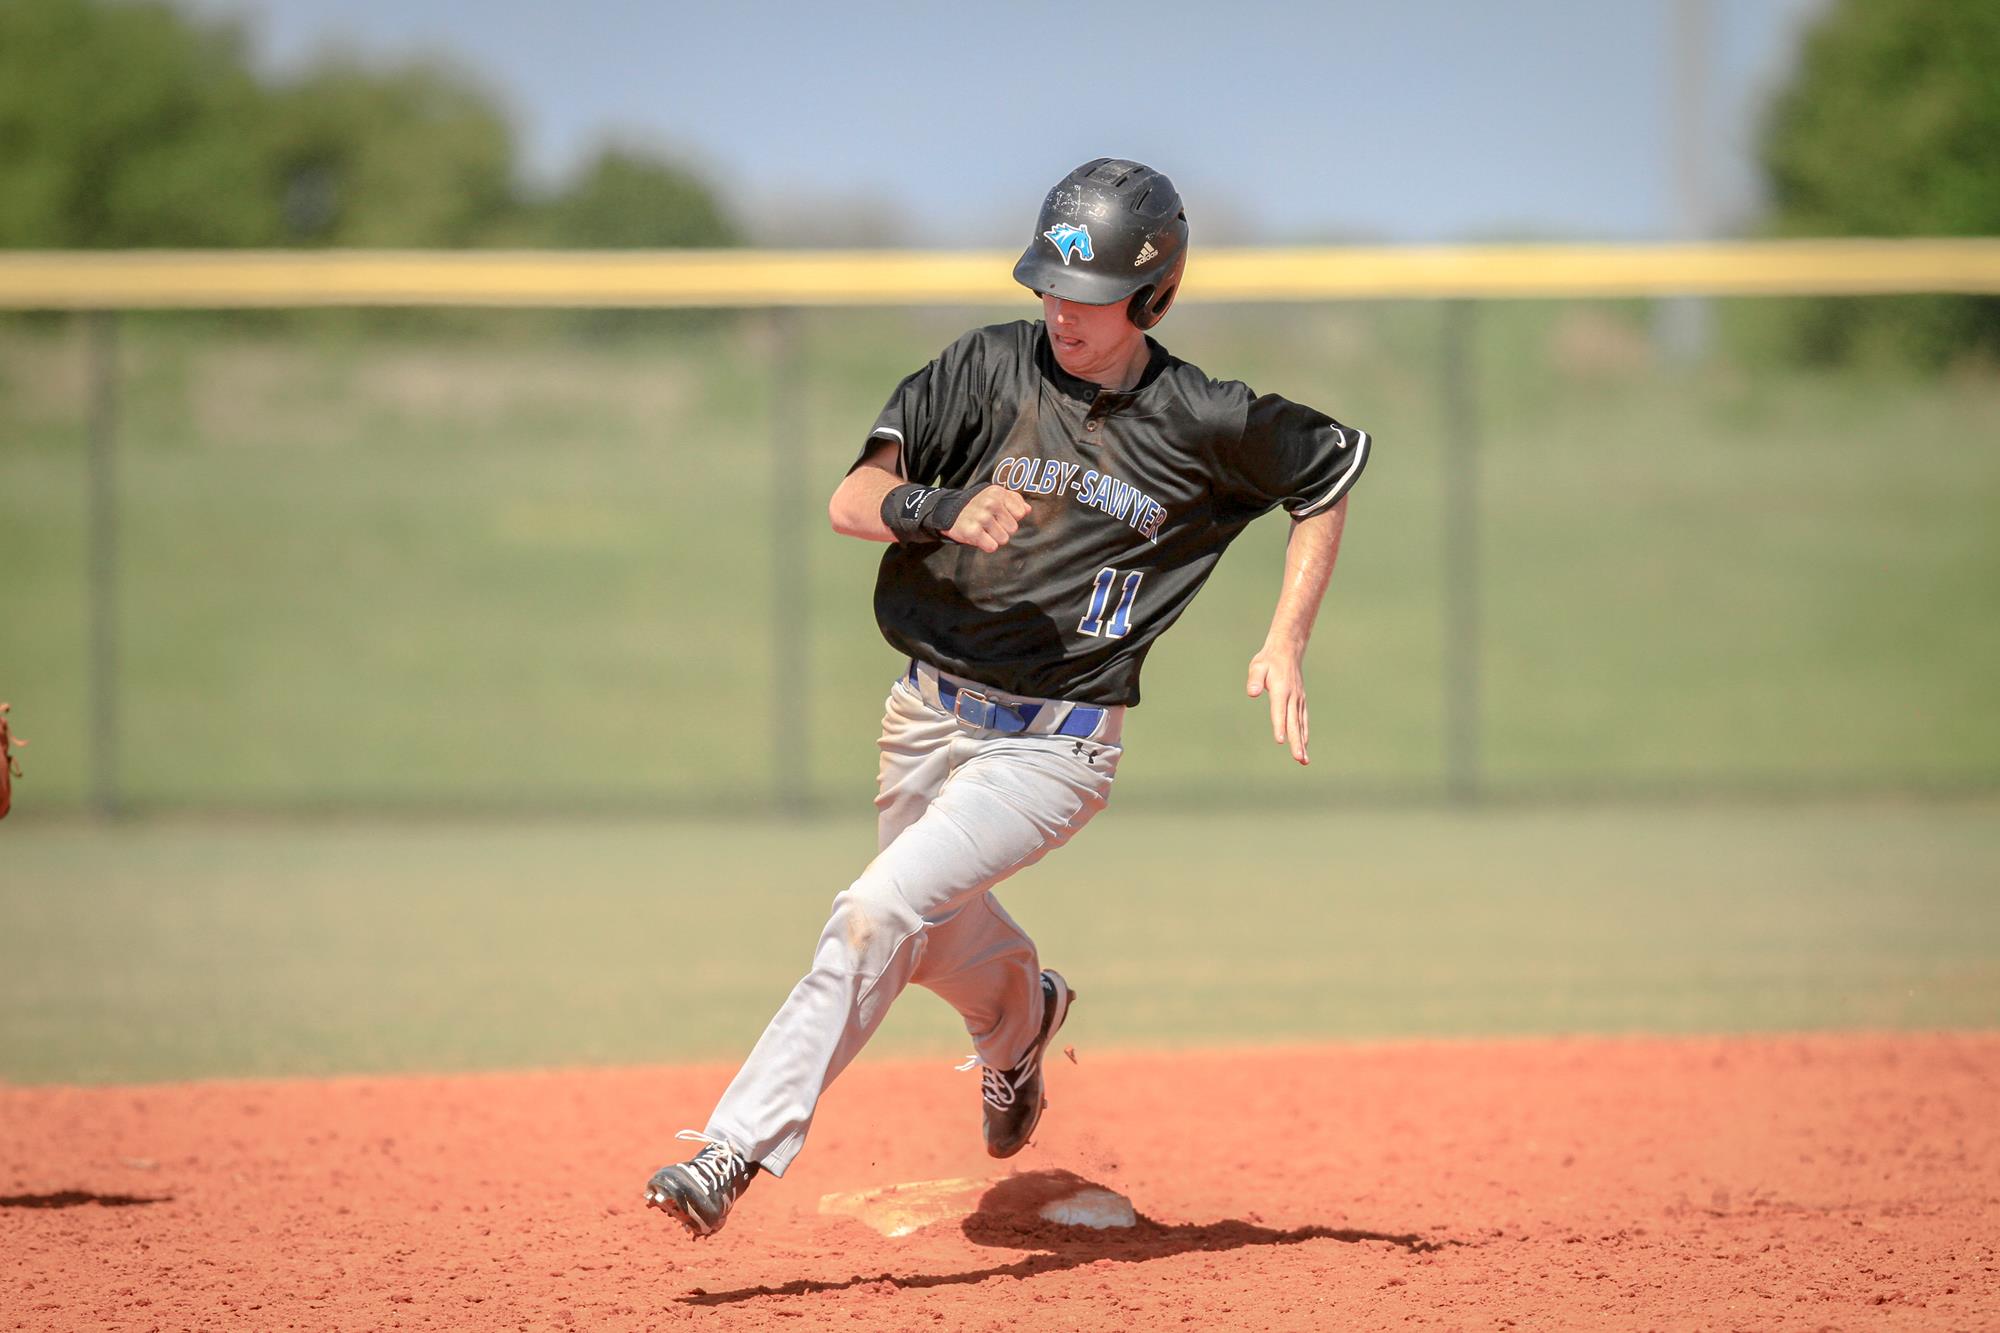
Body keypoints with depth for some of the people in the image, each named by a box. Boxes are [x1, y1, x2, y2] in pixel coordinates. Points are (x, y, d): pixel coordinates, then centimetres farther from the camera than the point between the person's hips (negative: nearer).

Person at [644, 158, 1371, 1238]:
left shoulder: (1207, 425, -8)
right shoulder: (992, 367, -5)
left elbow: (1333, 471, 11)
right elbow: (853, 502, -11)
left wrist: (1285, 642, 2)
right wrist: (941, 509, -34)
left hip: (1054, 749, -4)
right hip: (931, 716, 4)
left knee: (879, 913, -22)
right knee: (943, 945, 23)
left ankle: (740, 1148, -22)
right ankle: (1021, 1014, 59)